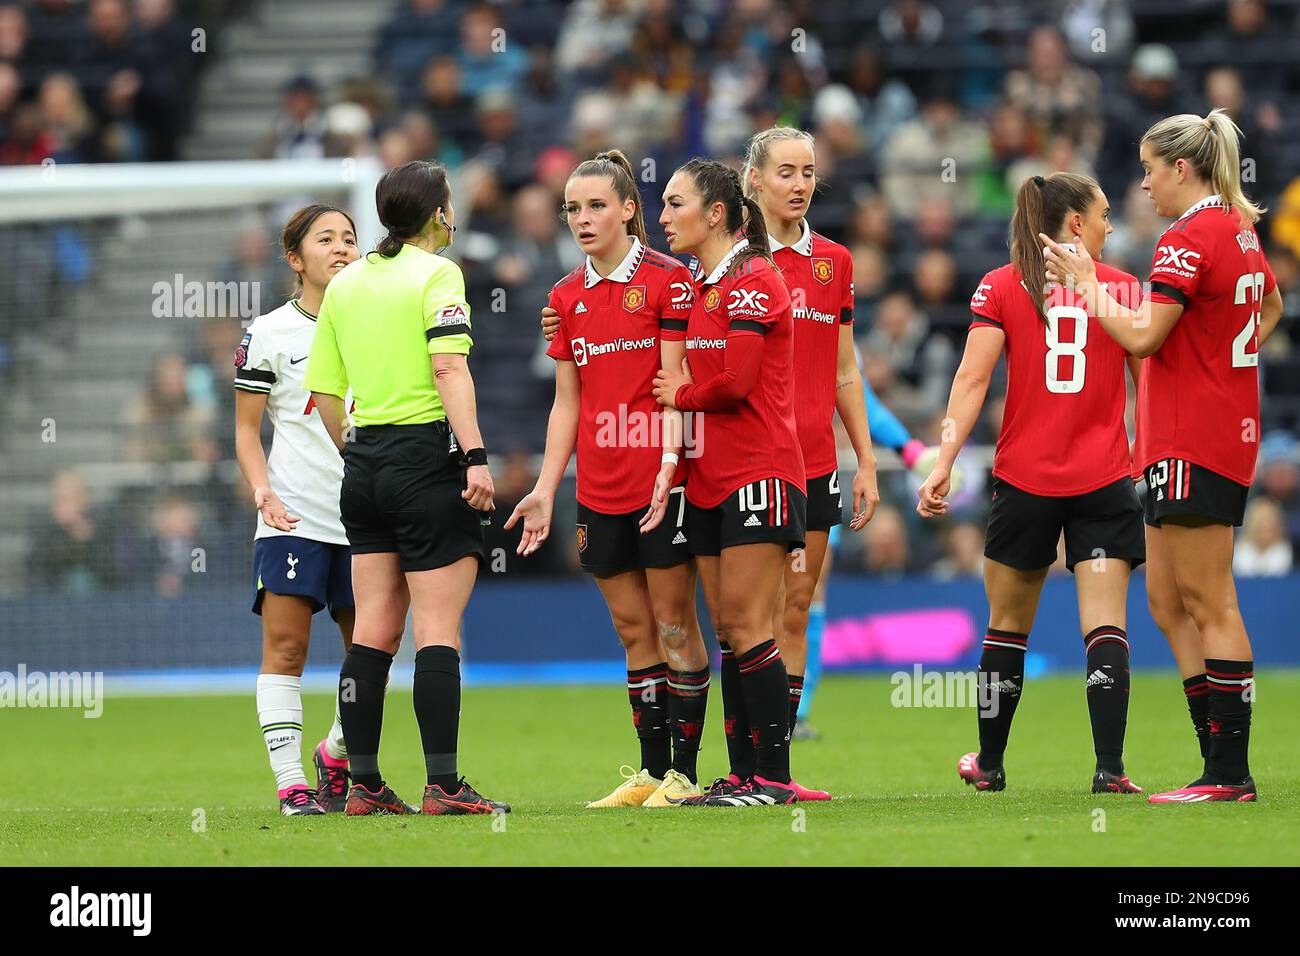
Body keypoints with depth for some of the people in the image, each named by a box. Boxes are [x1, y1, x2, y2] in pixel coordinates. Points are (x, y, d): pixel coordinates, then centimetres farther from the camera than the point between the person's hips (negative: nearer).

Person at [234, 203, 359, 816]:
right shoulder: (269, 334, 1)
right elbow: (246, 428, 2)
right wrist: (263, 491, -13)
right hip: (295, 515, -4)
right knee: (285, 646, -8)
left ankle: (336, 755, 27)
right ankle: (291, 782, -6)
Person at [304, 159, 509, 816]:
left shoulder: (345, 283, 13)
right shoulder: (436, 273, -6)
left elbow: (324, 390, 14)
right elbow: (449, 369, -18)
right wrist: (475, 455, -22)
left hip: (366, 464, 6)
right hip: (428, 455, -6)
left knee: (374, 630, 8)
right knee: (438, 630, -7)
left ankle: (362, 784, 7)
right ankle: (442, 786, -11)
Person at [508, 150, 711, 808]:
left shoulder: (667, 279, -6)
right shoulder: (566, 297, 11)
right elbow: (567, 402, 14)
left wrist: (668, 462, -20)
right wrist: (545, 489, 9)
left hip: (662, 484, -6)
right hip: (600, 492, 6)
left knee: (673, 624, -2)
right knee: (633, 629, 8)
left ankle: (685, 771, 3)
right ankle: (652, 772, 12)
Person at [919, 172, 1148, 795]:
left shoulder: (1001, 287, 1)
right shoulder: (1123, 287, 3)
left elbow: (972, 379, -8)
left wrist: (944, 463, -9)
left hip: (1023, 480, 1)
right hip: (1104, 484, -1)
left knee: (1007, 627, 13)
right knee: (1104, 627, -4)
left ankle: (989, 763, 23)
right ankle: (1110, 767, -16)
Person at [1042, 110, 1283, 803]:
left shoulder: (1188, 238, -15)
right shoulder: (1239, 230, 14)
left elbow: (1141, 336, -20)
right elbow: (1271, 307, 33)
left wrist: (1086, 284, -7)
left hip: (1192, 446, -10)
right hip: (1229, 429, 10)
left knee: (1207, 603, -8)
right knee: (1166, 600, 11)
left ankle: (1229, 772, -7)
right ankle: (1224, 764, 10)